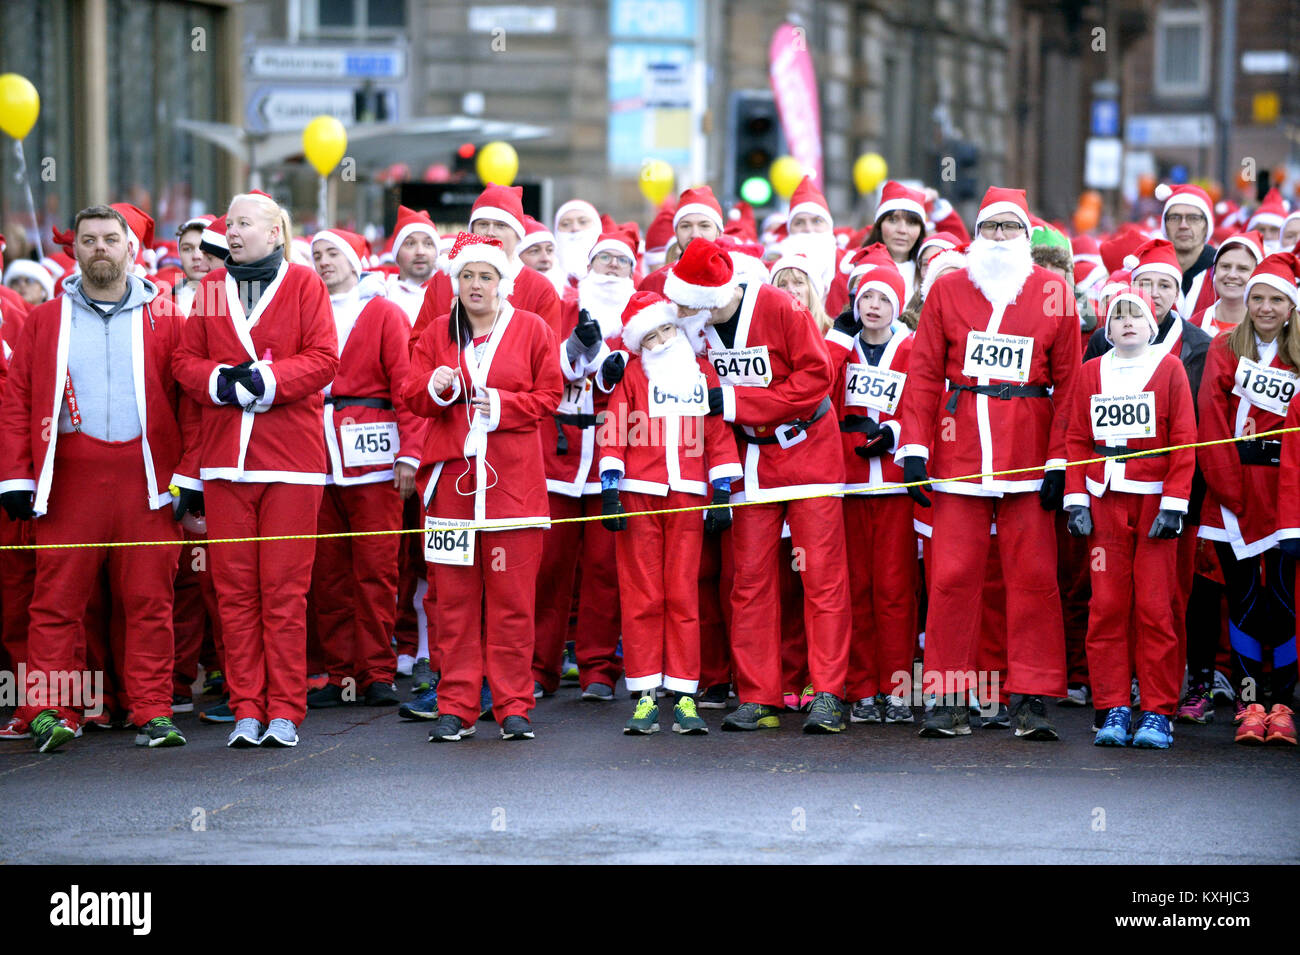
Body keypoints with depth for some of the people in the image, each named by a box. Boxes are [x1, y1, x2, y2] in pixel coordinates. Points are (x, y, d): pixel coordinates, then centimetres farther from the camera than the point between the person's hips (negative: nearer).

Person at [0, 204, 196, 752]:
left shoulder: (164, 318, 10)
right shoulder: (45, 322, 13)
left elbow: (189, 398, 6)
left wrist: (189, 475, -2)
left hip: (147, 480, 0)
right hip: (69, 479, 0)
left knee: (149, 600, 0)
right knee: (57, 599, -4)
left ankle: (153, 711, 3)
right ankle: (49, 711, -2)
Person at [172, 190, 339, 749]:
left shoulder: (303, 284, 4)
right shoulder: (211, 287, 14)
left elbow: (324, 360, -4)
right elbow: (186, 361, 11)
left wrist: (263, 379, -15)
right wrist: (219, 381, -9)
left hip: (290, 456, -3)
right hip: (225, 457, 3)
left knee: (285, 587, -3)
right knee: (234, 587, 1)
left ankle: (285, 711, 2)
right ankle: (247, 710, 6)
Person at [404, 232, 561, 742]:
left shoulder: (532, 330, 8)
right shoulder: (436, 333, 12)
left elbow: (549, 395, 5)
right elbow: (411, 394, 10)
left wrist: (501, 405, -9)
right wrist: (435, 389, -12)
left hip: (512, 477, -1)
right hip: (452, 474, 2)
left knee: (512, 597, -3)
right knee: (453, 597, 0)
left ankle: (514, 708, 3)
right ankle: (456, 709, 5)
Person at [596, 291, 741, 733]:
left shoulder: (702, 372, 12)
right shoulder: (632, 374, 6)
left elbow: (718, 435, 13)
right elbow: (613, 433, 3)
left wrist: (722, 494, 7)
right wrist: (609, 491, -6)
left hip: (688, 497, 1)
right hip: (638, 495, -1)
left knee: (683, 596, 0)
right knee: (641, 596, -1)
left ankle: (684, 696, 2)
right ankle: (645, 696, 2)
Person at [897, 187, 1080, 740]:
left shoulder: (1054, 294, 6)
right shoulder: (948, 290, 9)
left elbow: (1068, 381, 4)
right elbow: (924, 374, 7)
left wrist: (1060, 460, -3)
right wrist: (914, 447, -3)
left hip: (1028, 456, 0)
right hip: (959, 452, 0)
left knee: (1033, 576, -1)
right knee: (951, 574, -1)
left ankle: (1032, 699, 5)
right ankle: (950, 699, 5)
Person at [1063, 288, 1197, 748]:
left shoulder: (1169, 368, 4)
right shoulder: (1090, 372, 12)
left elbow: (1184, 440, 0)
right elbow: (1077, 439, 12)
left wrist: (1174, 502, -8)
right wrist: (1076, 498, 2)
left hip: (1154, 500, -2)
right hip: (1105, 502, 2)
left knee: (1155, 606, -4)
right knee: (1106, 605, -1)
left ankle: (1158, 712, 1)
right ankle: (1113, 710, 4)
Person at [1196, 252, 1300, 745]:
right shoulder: (1224, 349, 6)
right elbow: (1212, 421, -2)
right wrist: (1228, 488, -9)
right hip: (1233, 494, 0)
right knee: (1243, 598, 2)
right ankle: (1249, 703, 6)